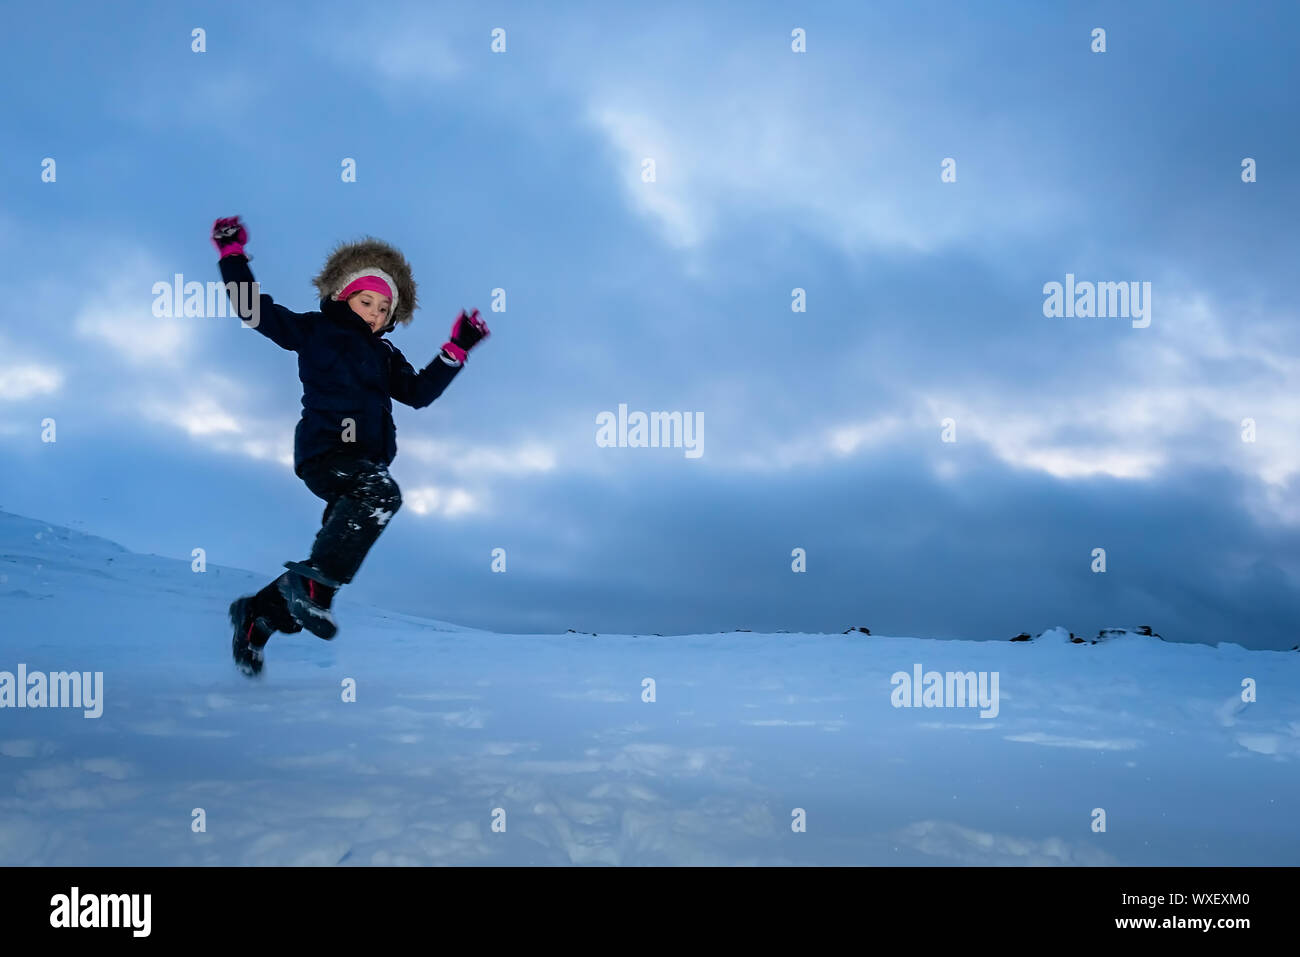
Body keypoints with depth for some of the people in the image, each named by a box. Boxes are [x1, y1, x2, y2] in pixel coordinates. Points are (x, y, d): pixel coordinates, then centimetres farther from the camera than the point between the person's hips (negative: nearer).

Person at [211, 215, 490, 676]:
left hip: (366, 461, 7)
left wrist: (455, 352, 10)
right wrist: (233, 255, 3)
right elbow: (256, 309, 8)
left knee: (334, 552, 5)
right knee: (382, 494, -35)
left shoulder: (385, 356, 24)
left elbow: (419, 392, 17)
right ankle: (313, 583, -34)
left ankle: (256, 615, 21)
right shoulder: (313, 331, 9)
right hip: (326, 451, -7)